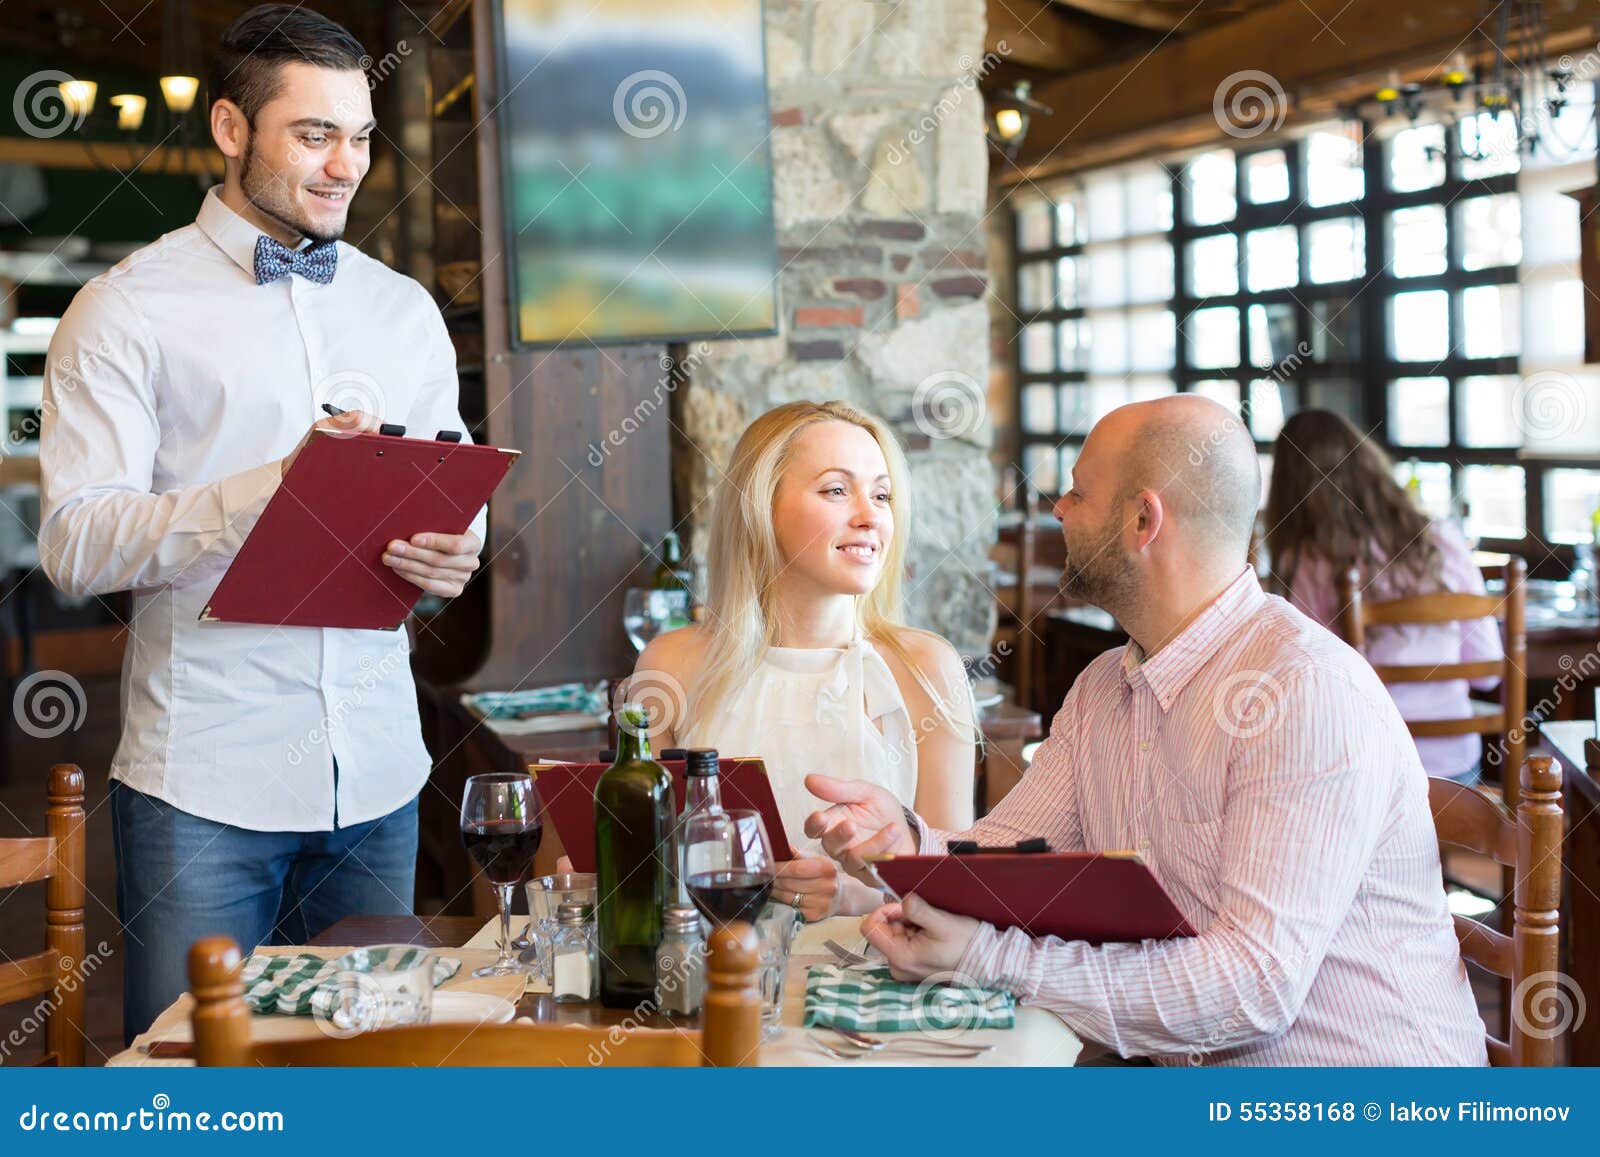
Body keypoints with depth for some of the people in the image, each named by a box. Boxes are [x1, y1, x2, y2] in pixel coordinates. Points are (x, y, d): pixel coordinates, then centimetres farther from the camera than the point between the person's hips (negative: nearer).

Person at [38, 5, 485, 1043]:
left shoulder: (405, 309, 15)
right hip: (203, 780, -4)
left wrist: (454, 553, -6)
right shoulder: (129, 310, 0)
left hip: (377, 770, 4)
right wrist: (277, 484, -21)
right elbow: (74, 544, -9)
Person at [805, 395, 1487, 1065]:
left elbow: (1258, 985, -26)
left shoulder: (1311, 695, -20)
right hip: (1187, 1069, 7)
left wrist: (988, 957, -30)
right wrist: (912, 842, -19)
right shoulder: (1101, 690, 9)